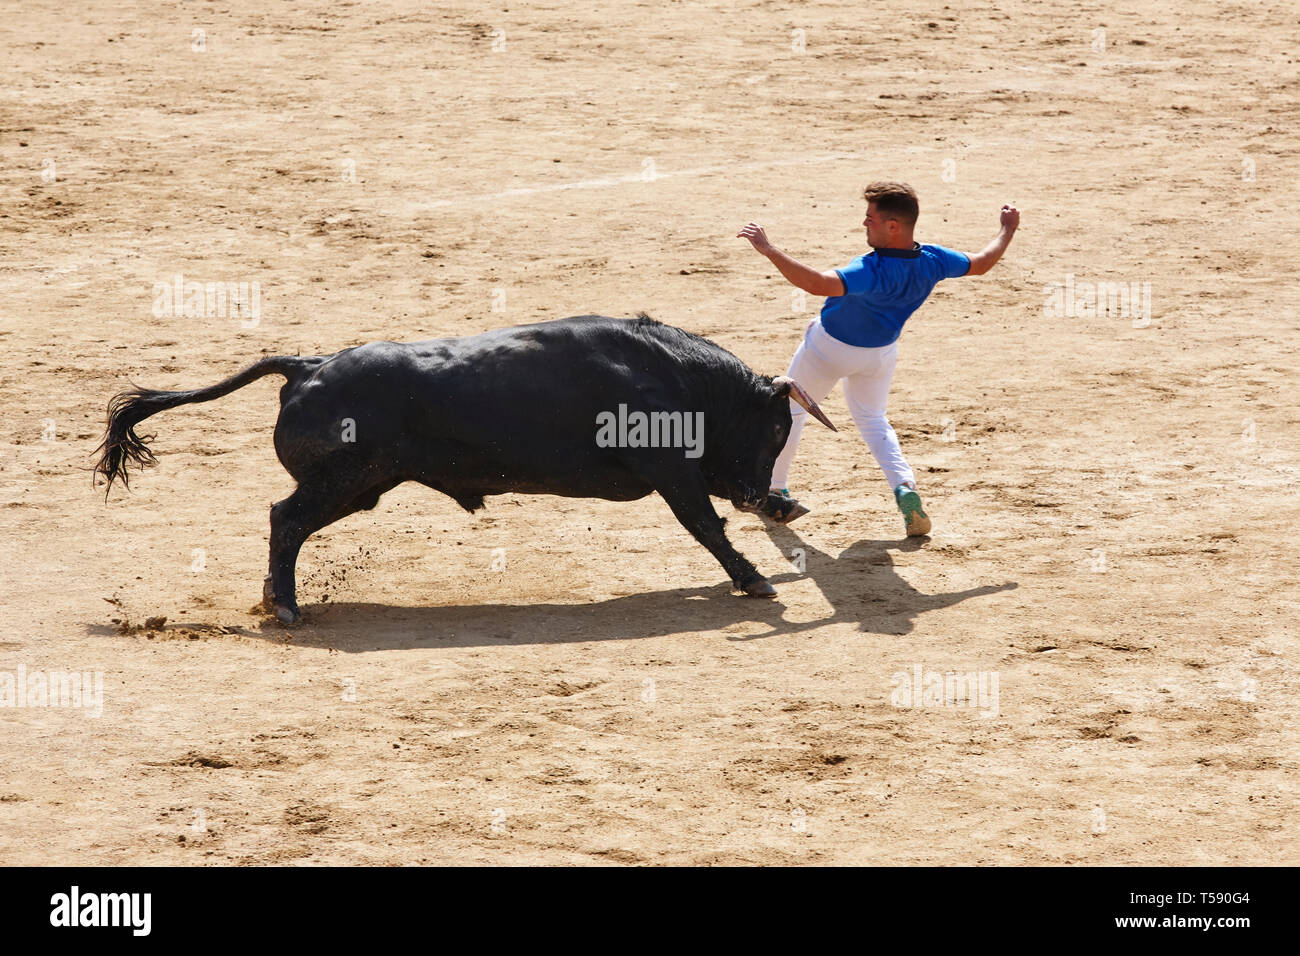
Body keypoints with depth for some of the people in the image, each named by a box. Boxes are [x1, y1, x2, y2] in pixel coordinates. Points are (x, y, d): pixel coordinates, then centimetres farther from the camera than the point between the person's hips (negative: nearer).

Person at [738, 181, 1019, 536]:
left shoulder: (873, 271, -42)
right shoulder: (932, 261, -23)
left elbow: (817, 284, -55)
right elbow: (981, 264, -5)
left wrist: (769, 250, -54)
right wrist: (1008, 231, 11)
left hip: (830, 348, -5)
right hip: (881, 353, 5)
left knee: (791, 410, 20)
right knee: (872, 420, 27)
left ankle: (774, 492, 30)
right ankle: (905, 487, 3)